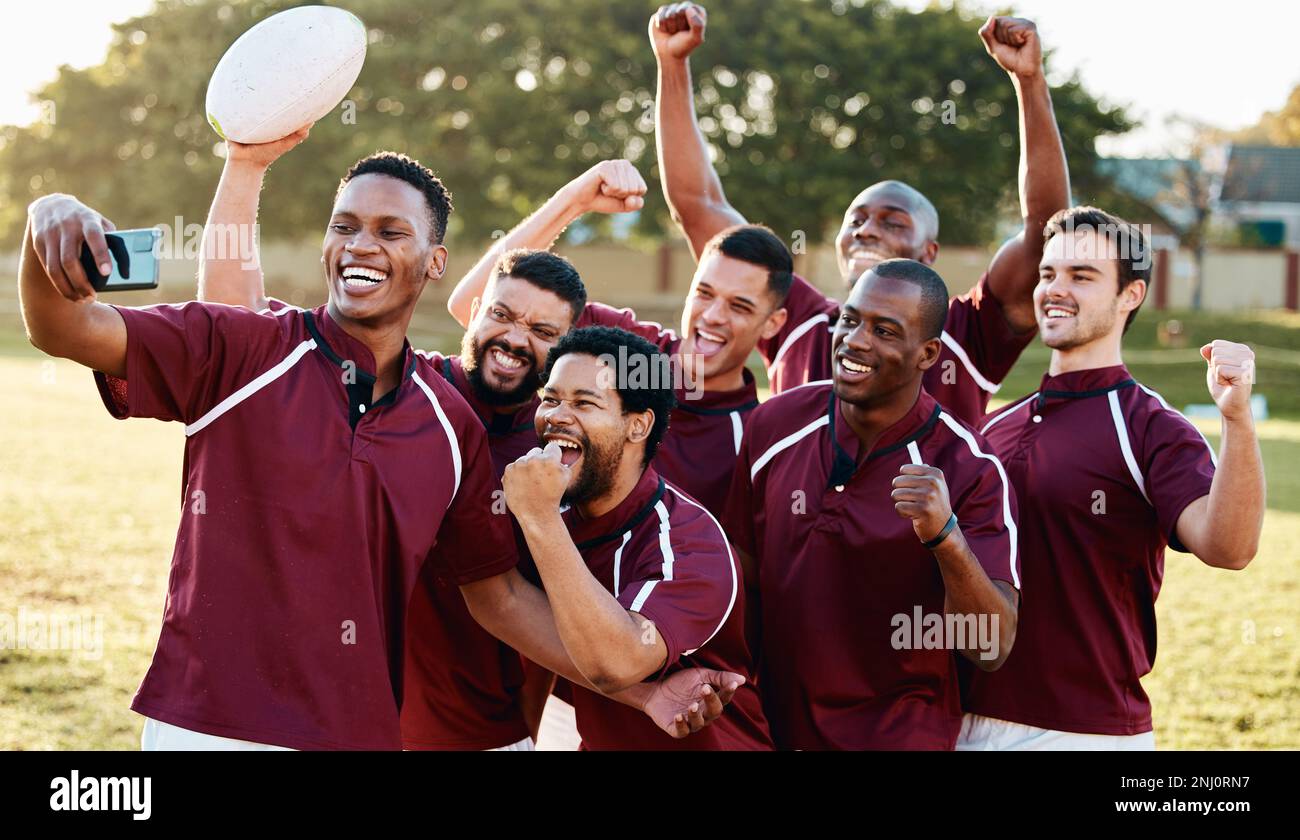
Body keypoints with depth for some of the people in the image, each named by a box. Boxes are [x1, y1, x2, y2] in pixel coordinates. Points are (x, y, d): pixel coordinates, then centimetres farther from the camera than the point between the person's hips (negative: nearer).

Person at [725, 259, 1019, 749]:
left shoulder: (970, 469, -16)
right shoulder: (774, 424, -5)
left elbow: (992, 649, -22)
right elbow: (744, 576, 5)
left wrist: (945, 535, -35)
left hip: (901, 735, -3)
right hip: (773, 728, 4)